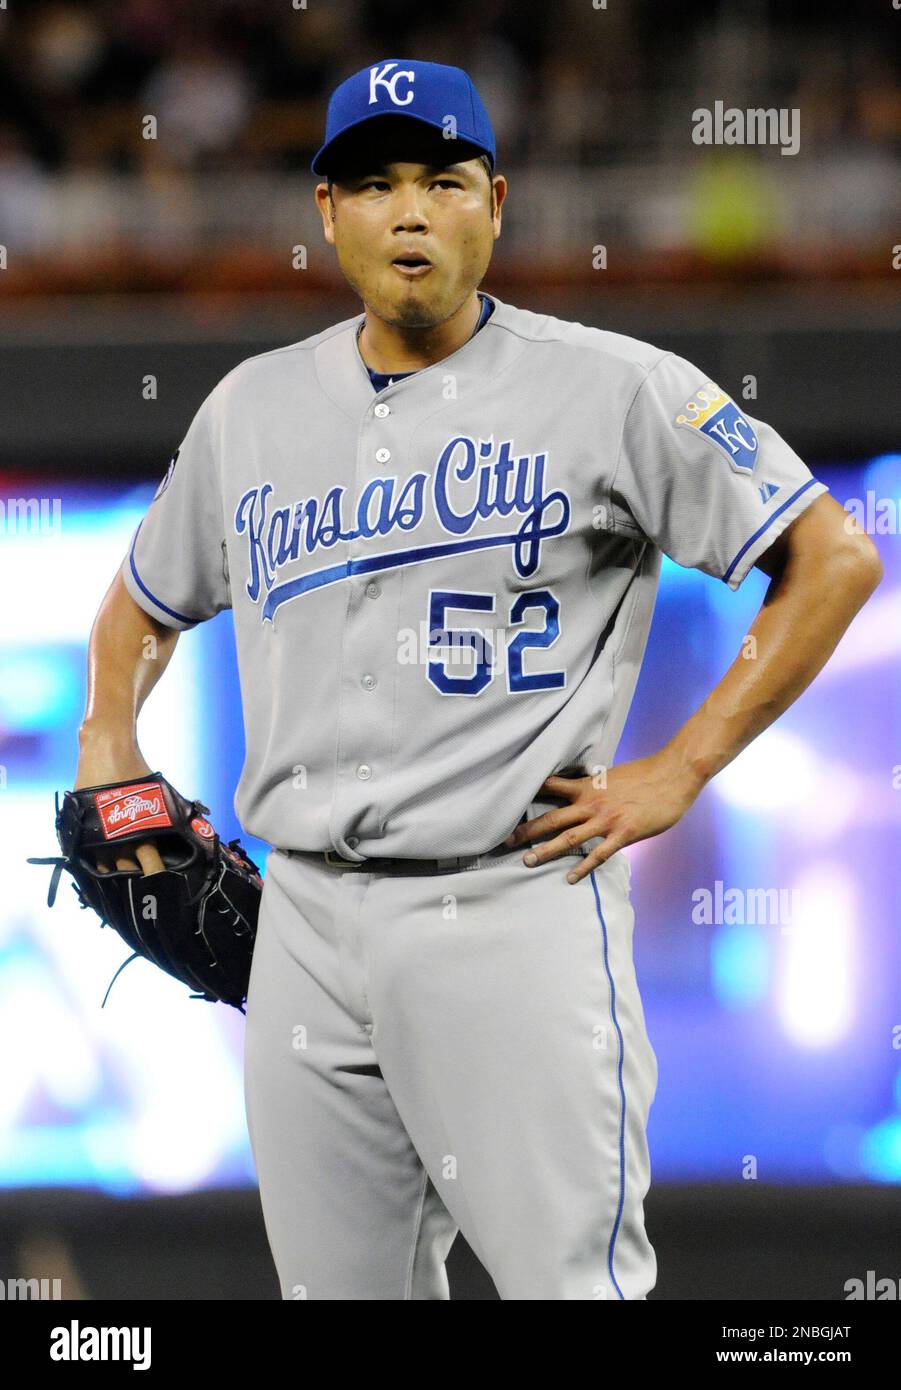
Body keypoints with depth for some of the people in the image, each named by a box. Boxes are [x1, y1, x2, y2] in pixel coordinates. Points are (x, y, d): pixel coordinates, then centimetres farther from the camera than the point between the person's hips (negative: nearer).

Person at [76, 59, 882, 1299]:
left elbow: (835, 557, -2)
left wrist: (677, 775, -7)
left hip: (512, 908, -5)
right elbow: (147, 598, 30)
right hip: (304, 920, 5)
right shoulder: (253, 406, 14)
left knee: (574, 1279, -10)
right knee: (339, 1286, 9)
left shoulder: (615, 390, -3)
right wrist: (109, 744, 10)